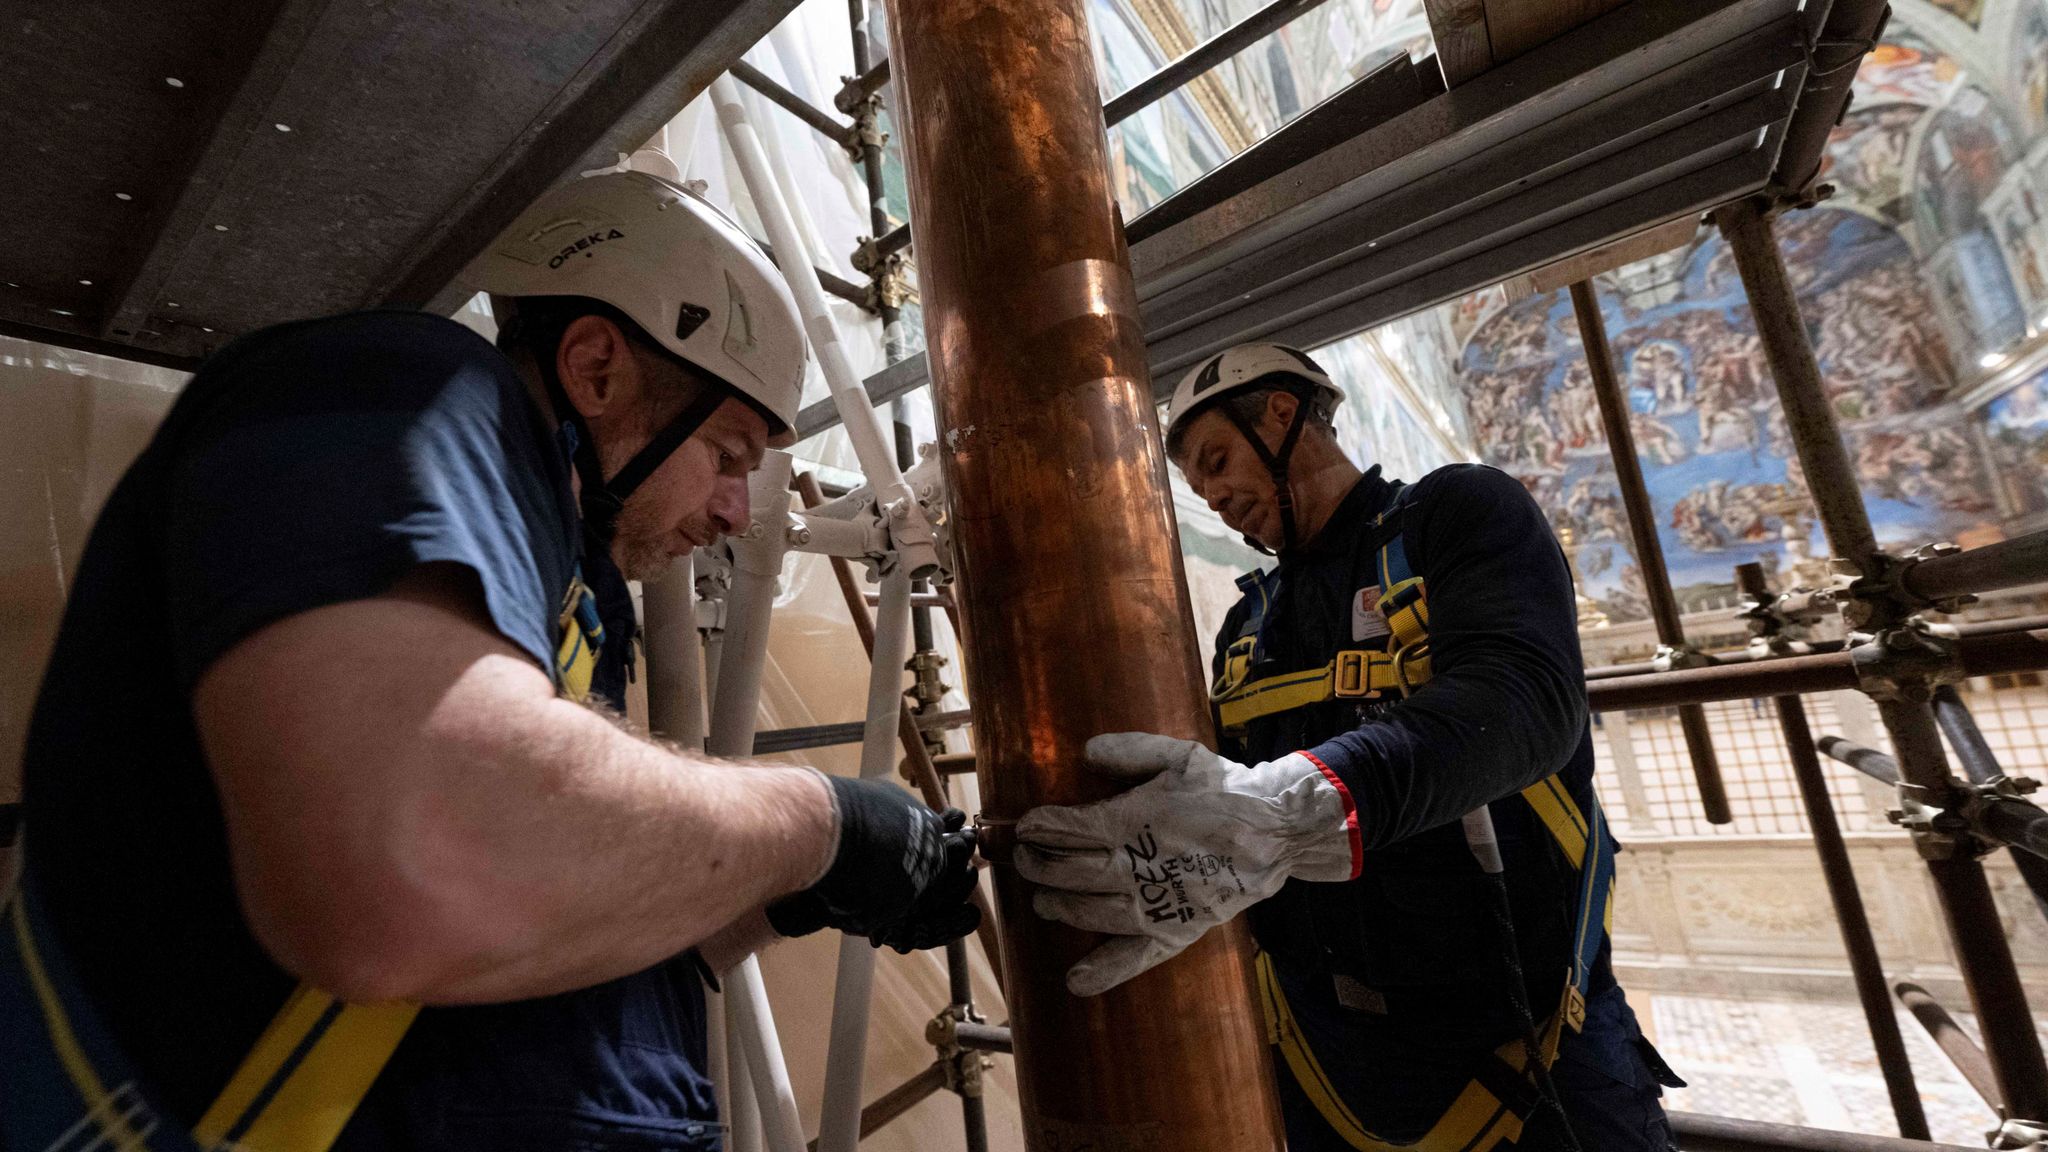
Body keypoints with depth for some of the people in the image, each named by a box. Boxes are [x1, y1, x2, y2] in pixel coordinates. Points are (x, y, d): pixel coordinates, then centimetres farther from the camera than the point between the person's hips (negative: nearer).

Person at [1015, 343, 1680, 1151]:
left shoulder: (1463, 513, -7)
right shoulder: (1247, 625, 9)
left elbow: (1526, 696, -25)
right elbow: (1217, 804, 9)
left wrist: (1300, 808, -42)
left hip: (1524, 1028, -4)